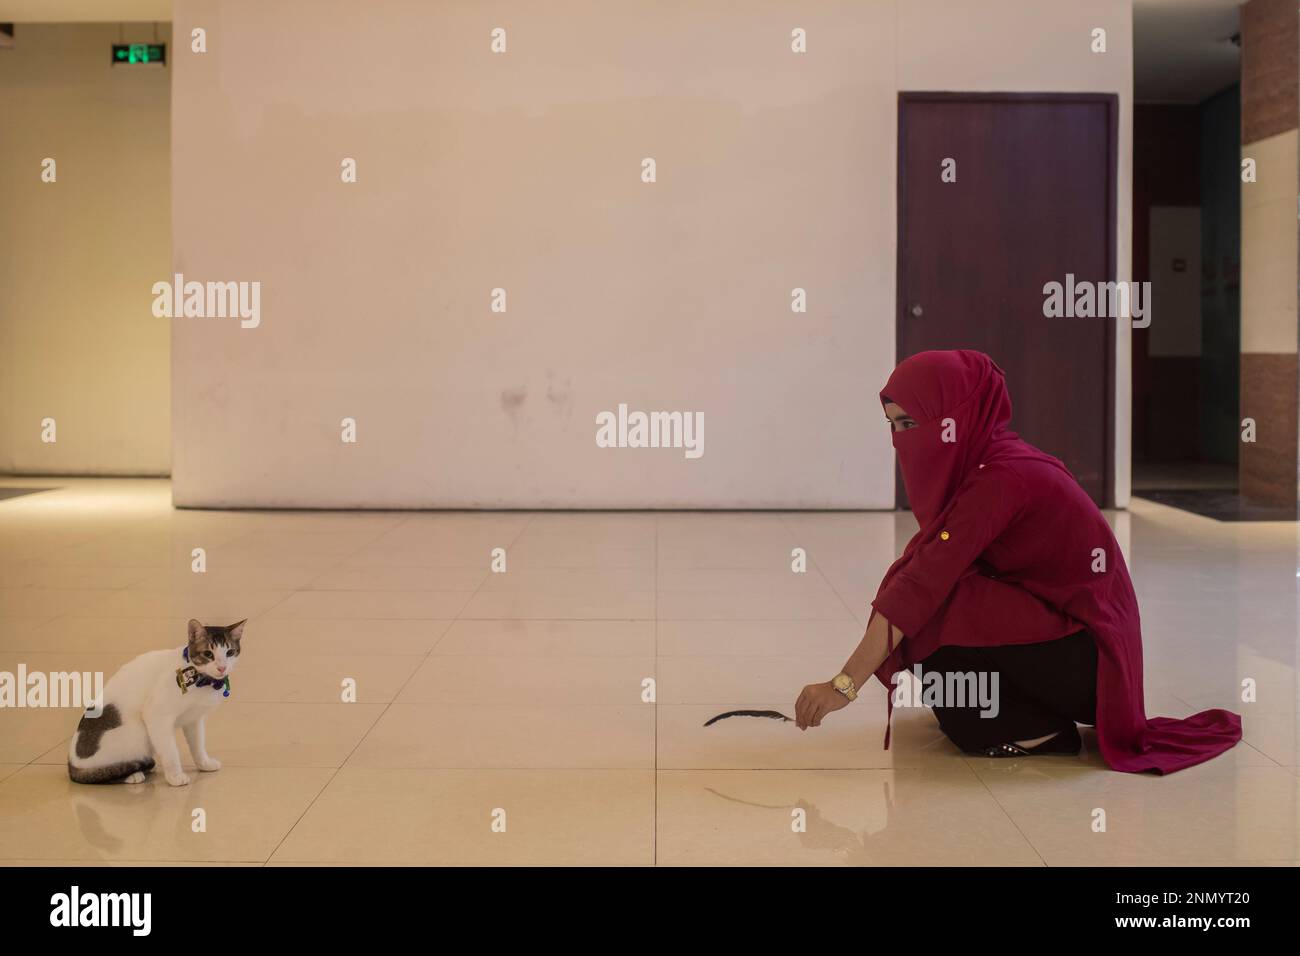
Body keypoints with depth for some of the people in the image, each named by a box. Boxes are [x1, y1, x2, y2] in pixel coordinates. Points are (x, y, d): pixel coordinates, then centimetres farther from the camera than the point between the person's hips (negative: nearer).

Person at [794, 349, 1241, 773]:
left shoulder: (1001, 478, -21)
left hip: (1081, 659, -9)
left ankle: (1035, 730, -6)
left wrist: (845, 684, -23)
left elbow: (924, 585, -24)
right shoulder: (993, 457, 6)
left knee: (923, 618, -17)